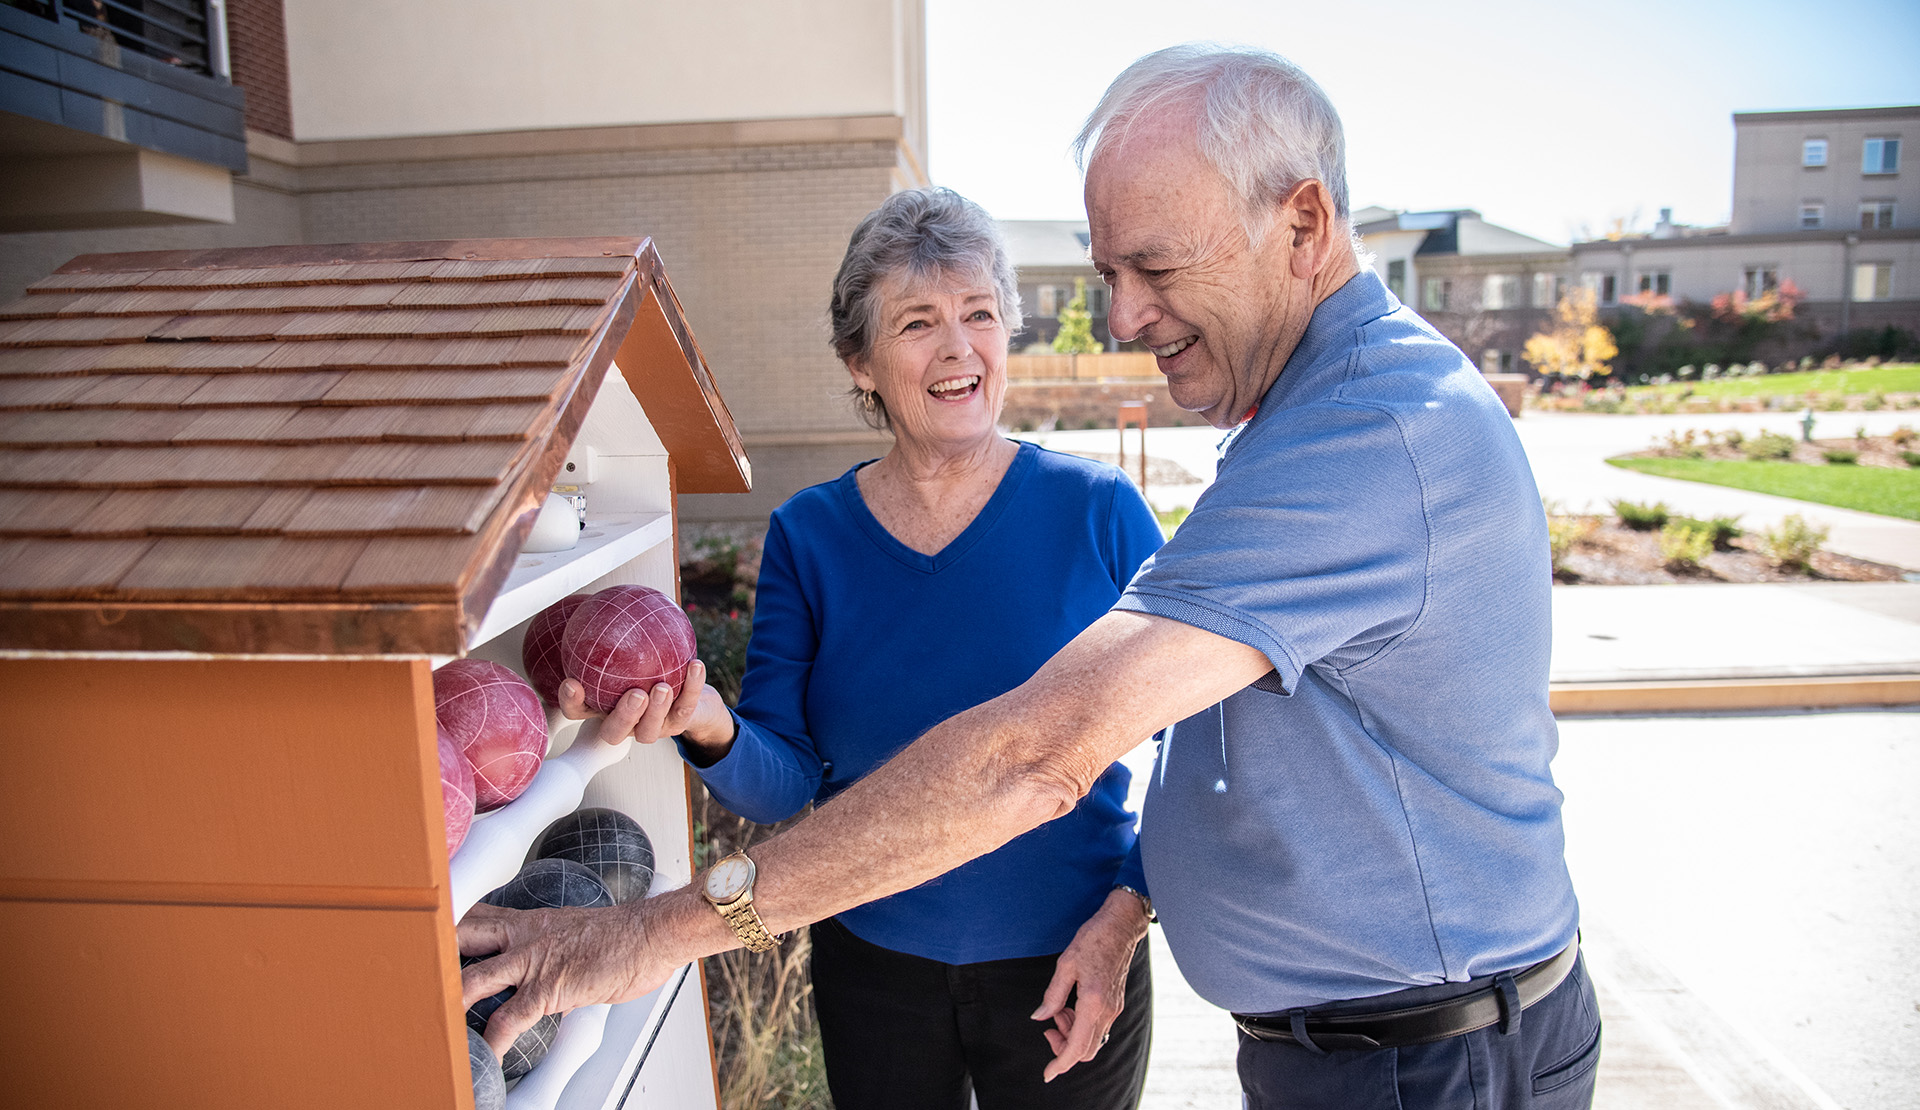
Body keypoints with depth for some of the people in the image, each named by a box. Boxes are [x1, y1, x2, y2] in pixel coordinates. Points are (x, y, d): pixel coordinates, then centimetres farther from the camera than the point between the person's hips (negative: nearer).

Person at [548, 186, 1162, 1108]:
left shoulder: (1098, 511, -10)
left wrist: (1129, 908, -15)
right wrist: (711, 729, -27)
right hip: (873, 965, 2)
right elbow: (787, 783, -7)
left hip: (1067, 967, -1)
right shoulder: (808, 535, -4)